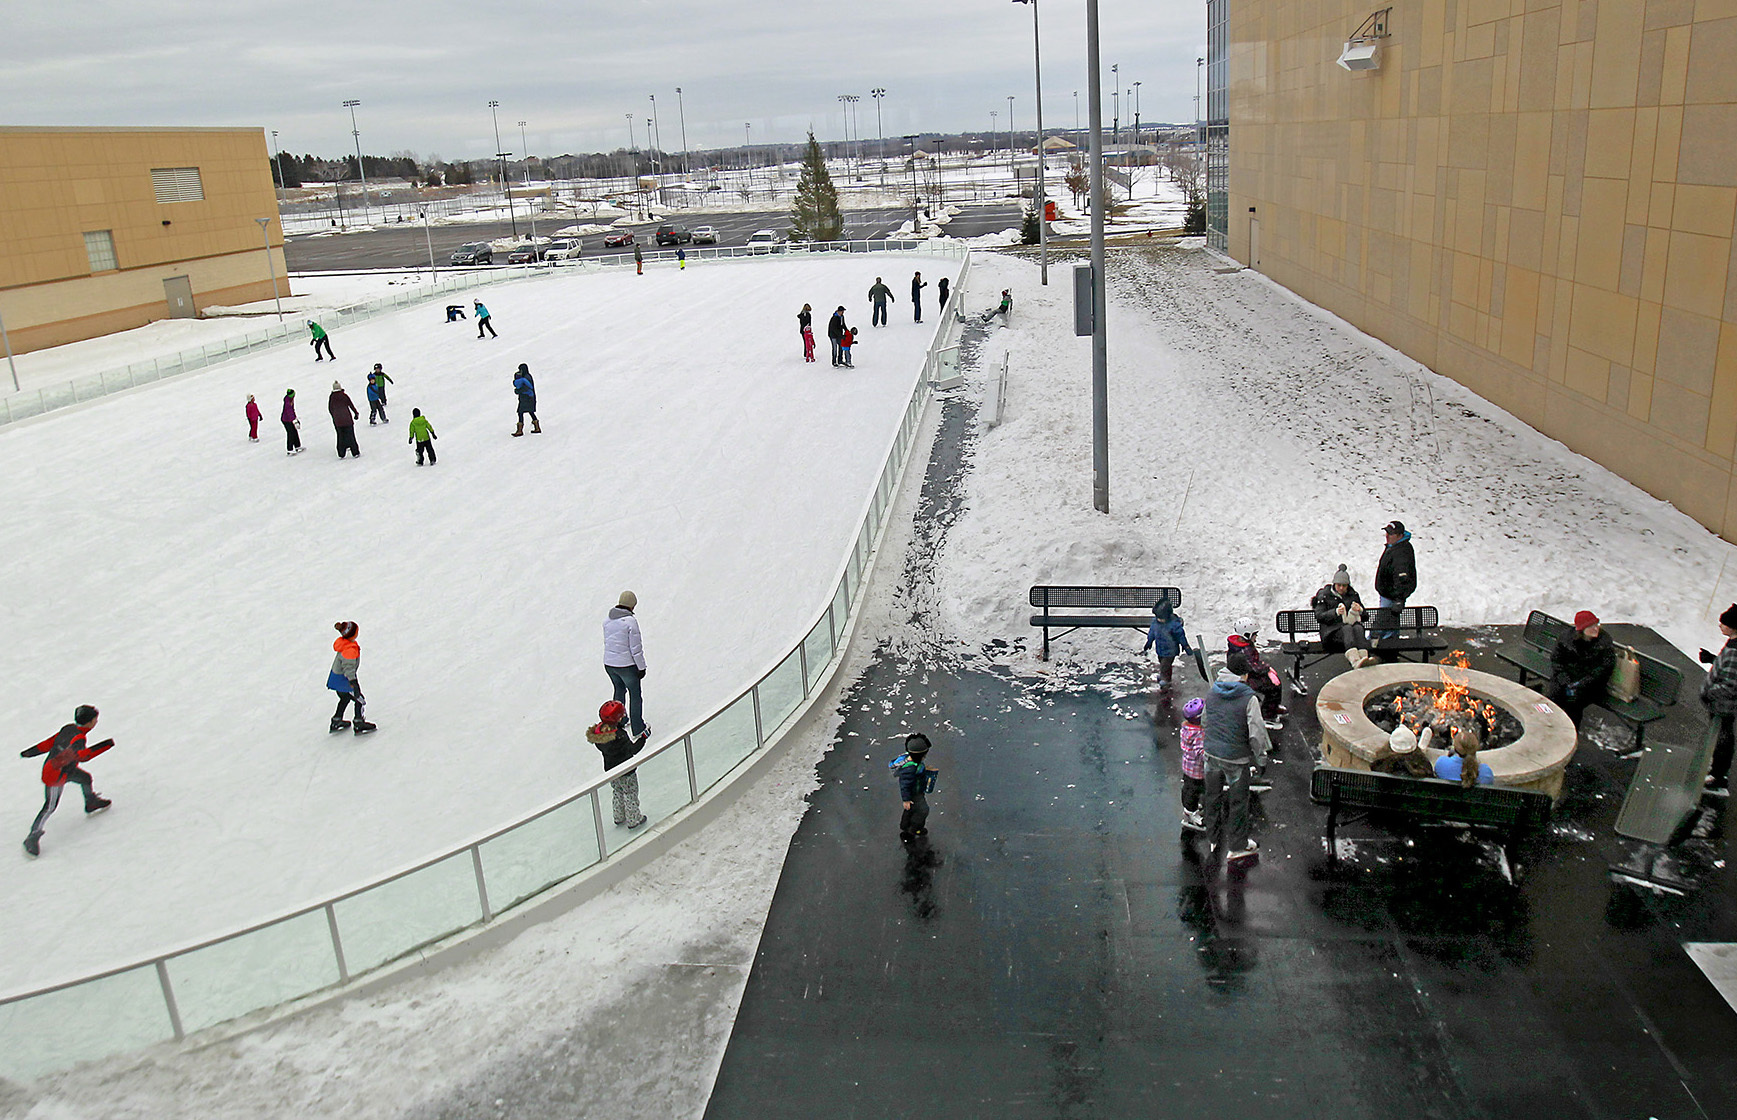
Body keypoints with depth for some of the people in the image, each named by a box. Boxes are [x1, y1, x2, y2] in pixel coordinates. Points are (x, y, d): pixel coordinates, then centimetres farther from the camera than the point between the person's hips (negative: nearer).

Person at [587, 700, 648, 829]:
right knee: (631, 794, 14)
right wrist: (643, 737, -18)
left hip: (610, 769, 7)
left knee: (617, 792, 28)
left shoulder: (598, 730, -14)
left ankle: (619, 817, 44)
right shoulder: (619, 736, -36)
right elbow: (633, 750, -26)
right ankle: (633, 820, 30)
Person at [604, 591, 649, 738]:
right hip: (626, 665, -6)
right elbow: (636, 648, -18)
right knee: (635, 695, 9)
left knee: (619, 690, 27)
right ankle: (638, 730, 16)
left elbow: (606, 641, 12)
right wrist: (641, 667, -8)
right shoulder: (631, 621, -20)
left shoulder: (607, 620, 1)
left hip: (608, 664, 6)